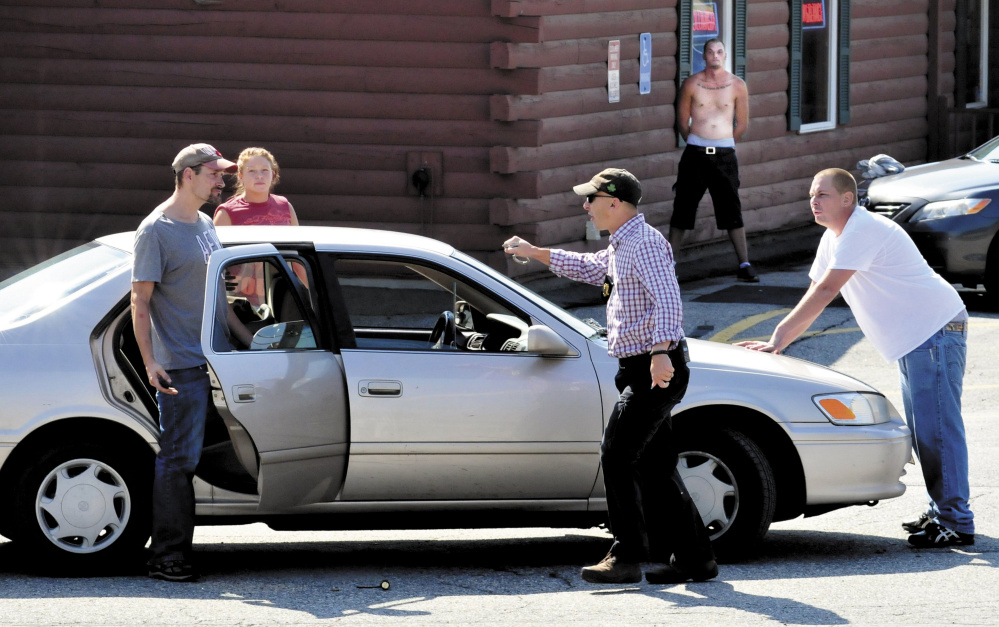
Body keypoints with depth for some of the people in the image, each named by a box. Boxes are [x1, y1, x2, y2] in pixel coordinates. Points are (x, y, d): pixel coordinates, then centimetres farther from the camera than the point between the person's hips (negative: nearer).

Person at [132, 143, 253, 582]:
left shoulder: (205, 226, 17)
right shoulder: (157, 230, -8)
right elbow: (141, 300, -11)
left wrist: (247, 338, 24)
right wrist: (150, 362, -19)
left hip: (213, 361, 8)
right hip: (180, 365, -8)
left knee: (189, 457, 9)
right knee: (177, 459, -8)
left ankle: (182, 548, 13)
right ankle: (167, 557, -5)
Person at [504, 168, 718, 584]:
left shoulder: (644, 243, -14)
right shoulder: (621, 247, 18)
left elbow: (667, 299, -27)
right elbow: (589, 269, 39)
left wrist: (661, 352, -40)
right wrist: (534, 253, 41)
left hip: (656, 369, -10)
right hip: (640, 372, 10)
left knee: (616, 457, -10)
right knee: (654, 467, 9)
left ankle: (626, 557, -9)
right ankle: (694, 557, 10)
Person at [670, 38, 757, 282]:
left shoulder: (737, 86, 2)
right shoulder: (691, 84, 1)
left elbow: (742, 124, 11)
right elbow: (682, 120, 10)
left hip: (724, 154, 0)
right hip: (695, 153, 0)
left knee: (732, 212, 1)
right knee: (682, 209, 4)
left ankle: (744, 265, 8)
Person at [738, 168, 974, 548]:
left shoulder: (864, 230, -20)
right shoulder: (834, 238, 13)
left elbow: (825, 291, -25)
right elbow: (815, 296, 13)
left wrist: (778, 337, -26)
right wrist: (778, 342, 1)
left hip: (936, 330, -11)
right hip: (914, 338, 11)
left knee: (937, 427, -12)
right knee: (923, 428, 15)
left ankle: (957, 524, -13)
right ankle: (941, 512, 23)